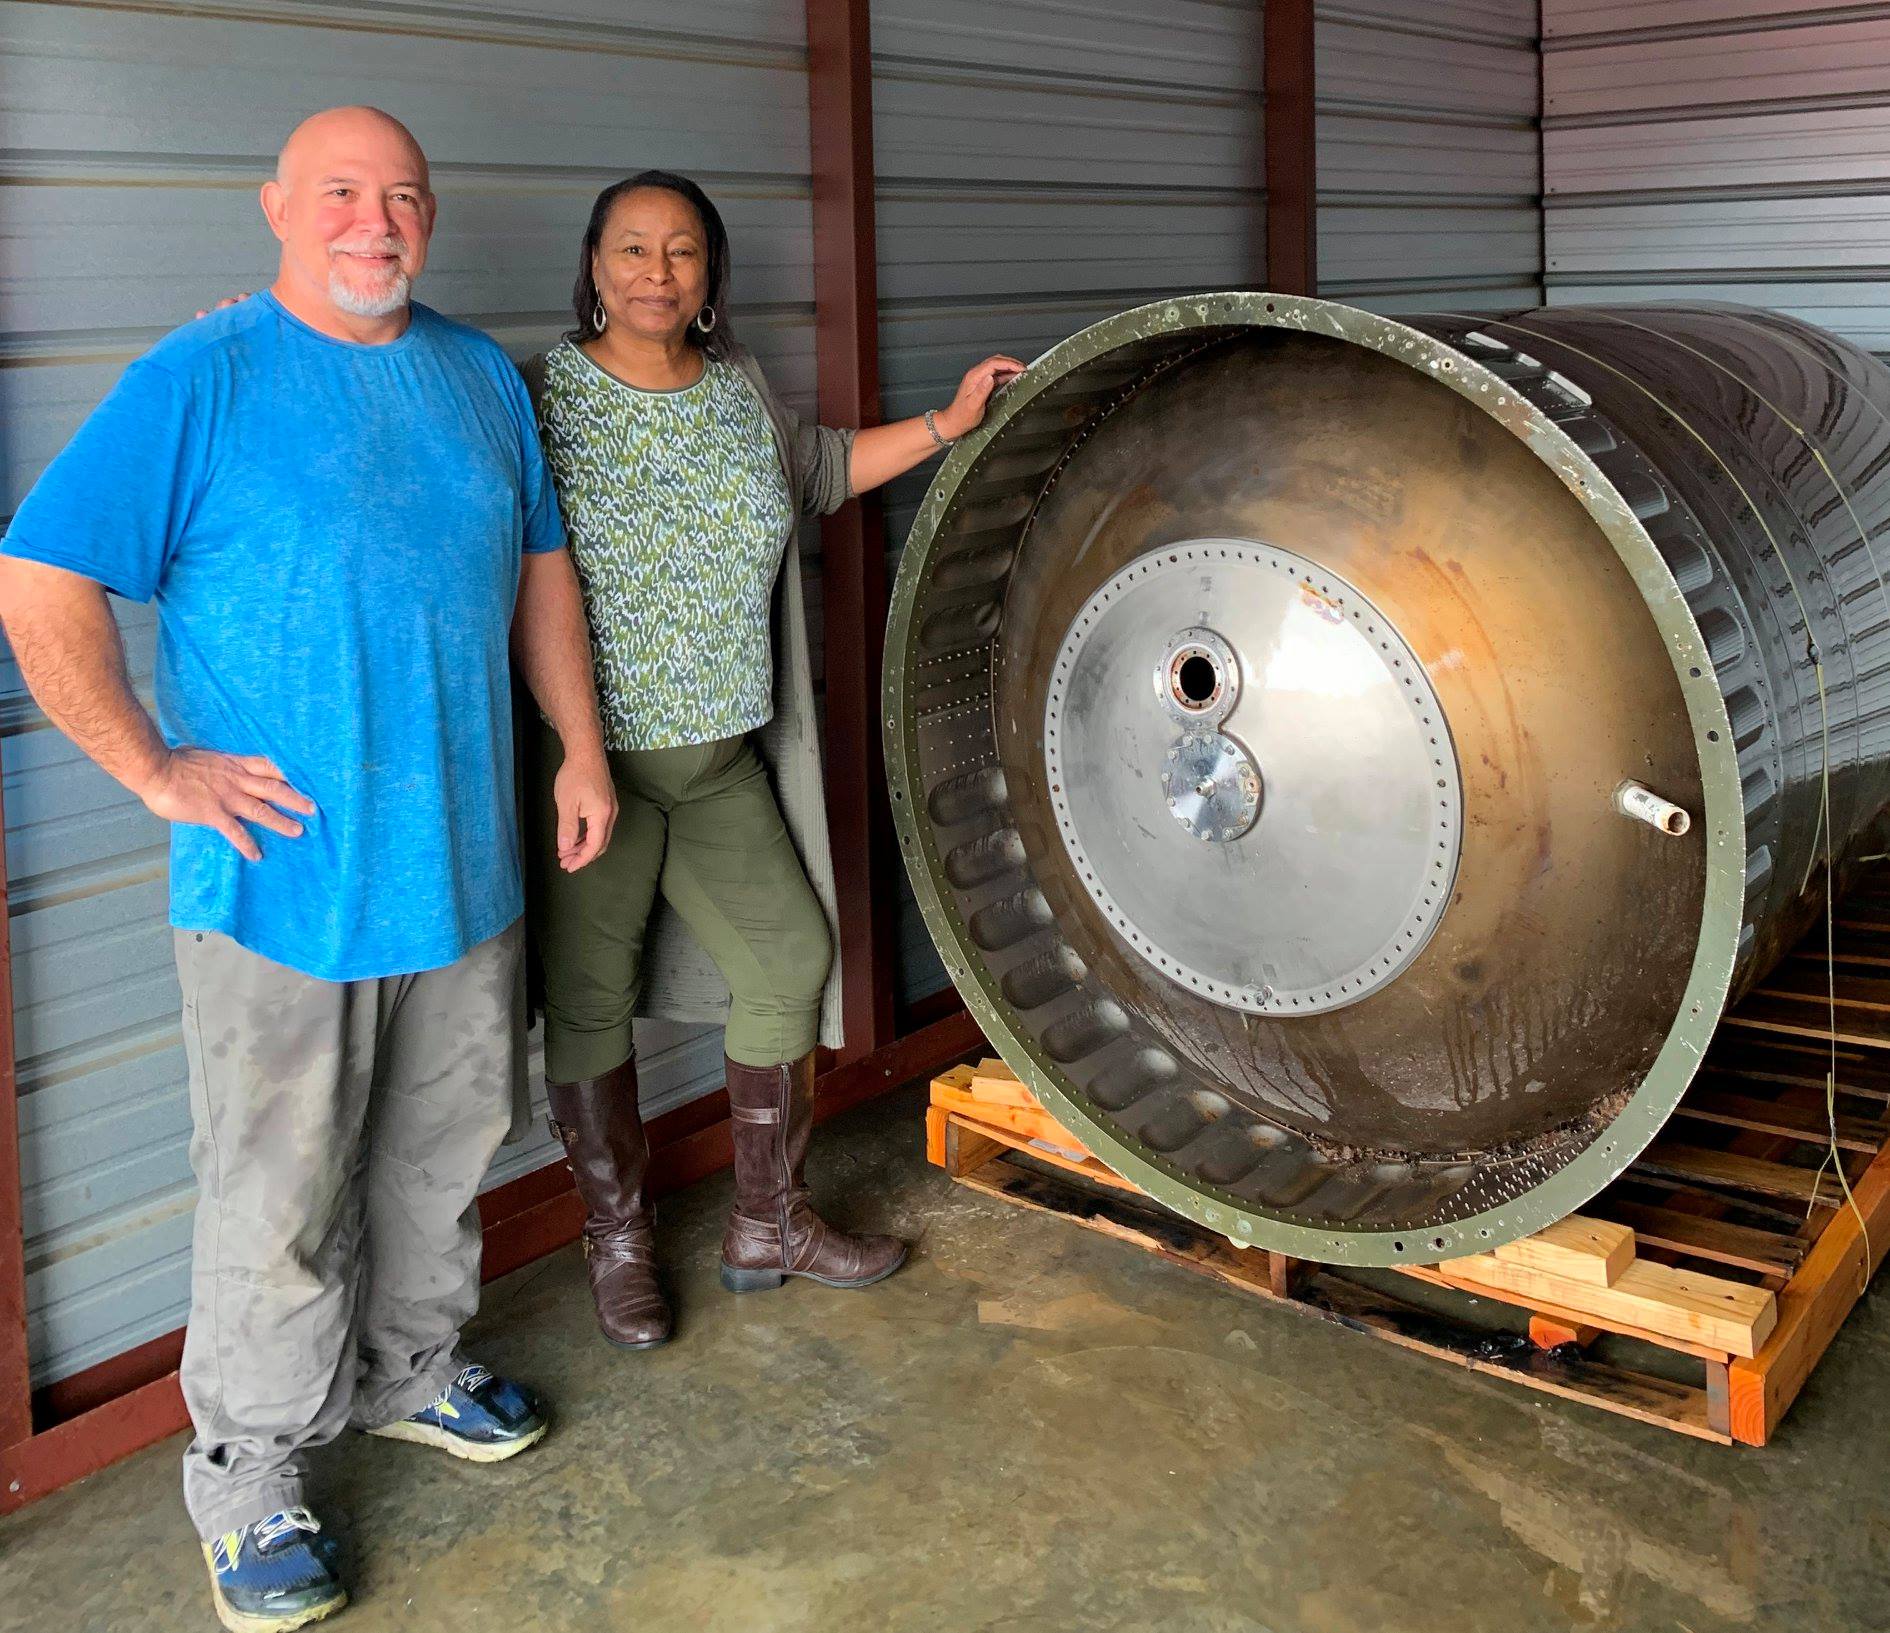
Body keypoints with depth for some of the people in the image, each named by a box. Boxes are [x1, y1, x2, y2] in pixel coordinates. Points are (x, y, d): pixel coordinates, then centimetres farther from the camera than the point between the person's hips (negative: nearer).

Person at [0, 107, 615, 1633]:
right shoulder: (198, 380, -10)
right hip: (285, 870, -5)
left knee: (444, 1151, 20)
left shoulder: (482, 376, 8)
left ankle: (412, 1368, 42)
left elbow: (541, 565, 16)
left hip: (467, 862, 6)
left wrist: (583, 752, 11)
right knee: (280, 1198, 4)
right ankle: (248, 1475, 24)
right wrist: (160, 771, -15)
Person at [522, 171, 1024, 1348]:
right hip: (585, 758, -5)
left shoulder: (737, 388, 7)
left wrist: (947, 425, 21)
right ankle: (620, 1241, 26)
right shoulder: (539, 398, -11)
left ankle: (770, 1225, 26)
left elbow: (817, 470, 24)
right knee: (593, 1000, 5)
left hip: (721, 758, 6)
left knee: (790, 961, 7)